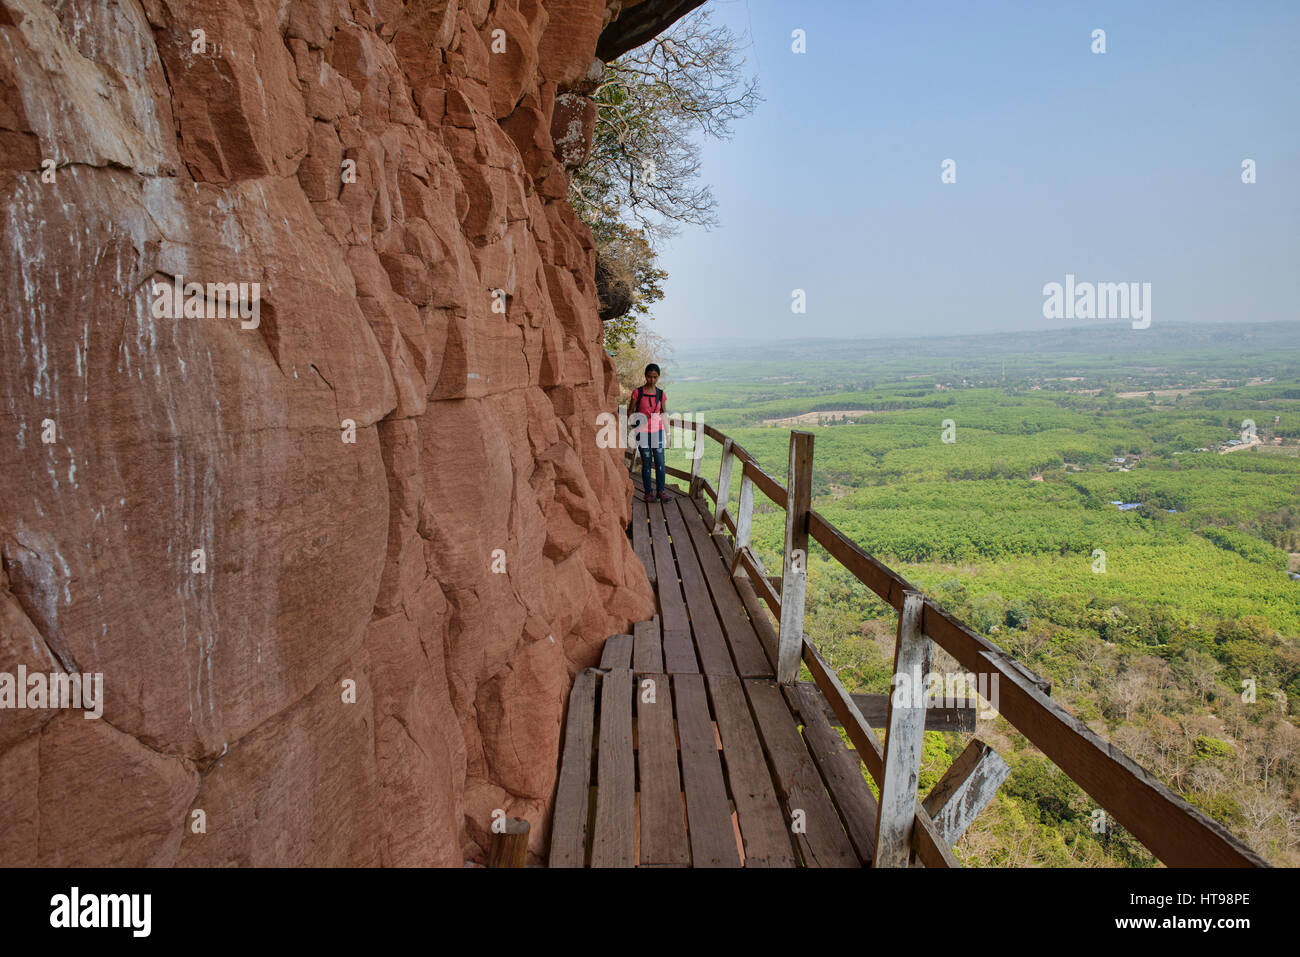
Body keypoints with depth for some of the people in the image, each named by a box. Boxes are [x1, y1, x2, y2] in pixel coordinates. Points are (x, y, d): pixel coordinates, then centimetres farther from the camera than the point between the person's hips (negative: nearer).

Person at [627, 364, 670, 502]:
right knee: (646, 462, 2)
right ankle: (648, 492, 10)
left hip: (657, 431, 2)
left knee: (660, 461, -3)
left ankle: (660, 491, 5)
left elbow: (664, 413, 10)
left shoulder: (660, 394, 3)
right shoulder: (637, 392, -5)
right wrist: (632, 420, -16)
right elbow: (630, 411, 2)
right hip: (642, 432, -2)